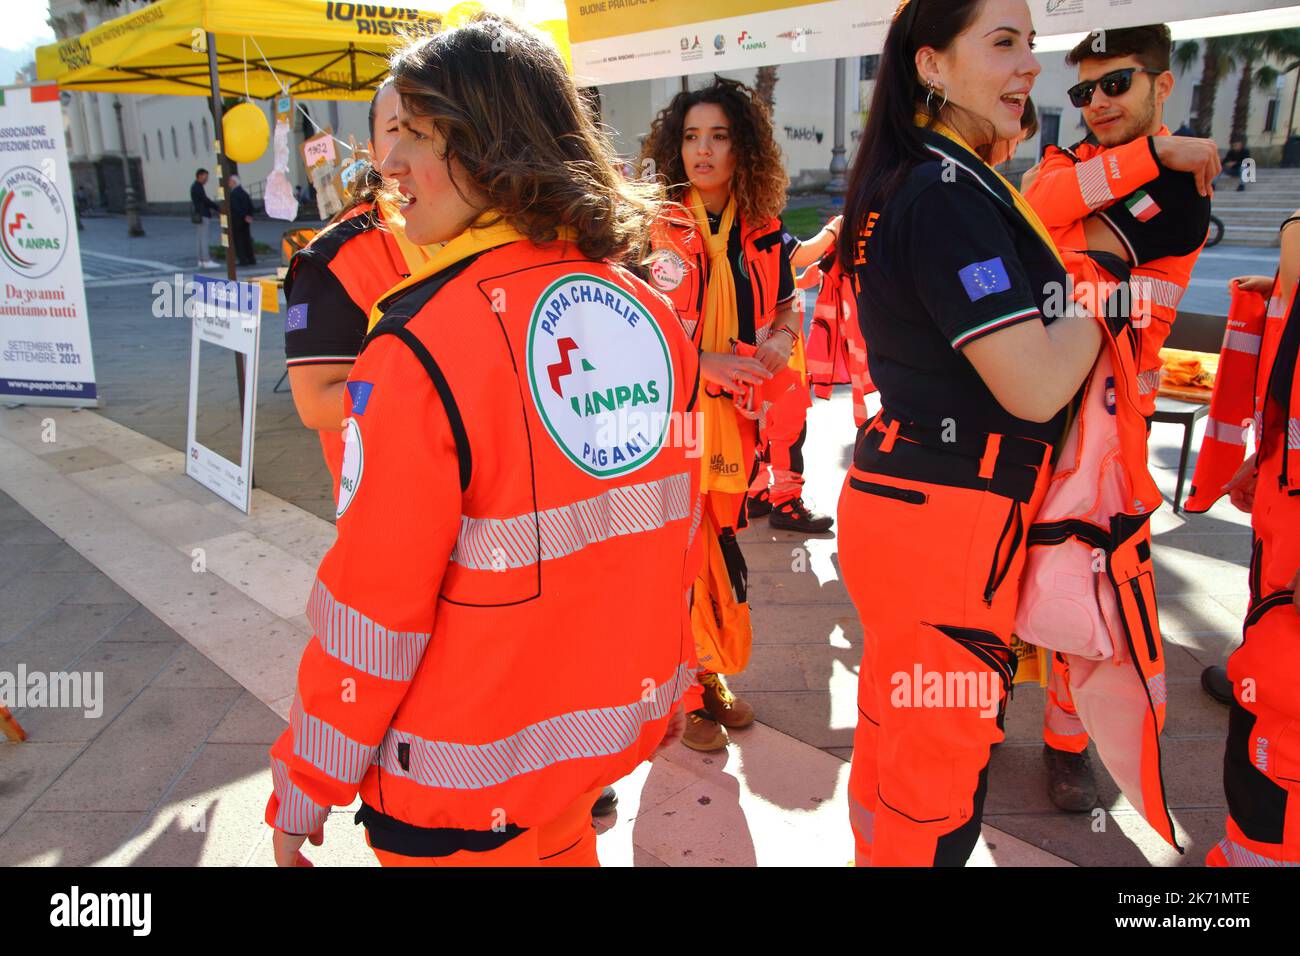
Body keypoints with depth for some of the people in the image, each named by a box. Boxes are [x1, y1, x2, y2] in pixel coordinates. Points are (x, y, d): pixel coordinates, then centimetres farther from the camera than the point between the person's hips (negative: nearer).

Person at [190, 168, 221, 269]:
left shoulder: (196, 186, 18)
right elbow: (205, 200, -18)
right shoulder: (197, 186, -12)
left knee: (200, 238, 9)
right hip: (201, 215, -10)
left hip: (199, 215, 10)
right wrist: (218, 207, -13)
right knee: (203, 238, -10)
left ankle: (201, 260, 10)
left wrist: (216, 208, 12)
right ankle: (206, 261, -12)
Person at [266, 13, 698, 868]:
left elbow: (371, 610, -20)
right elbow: (671, 525, 3)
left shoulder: (421, 347, -24)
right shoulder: (649, 311, -6)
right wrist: (667, 686, 17)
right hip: (614, 722, 6)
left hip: (470, 781, -5)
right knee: (562, 846, 29)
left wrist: (301, 794, -5)